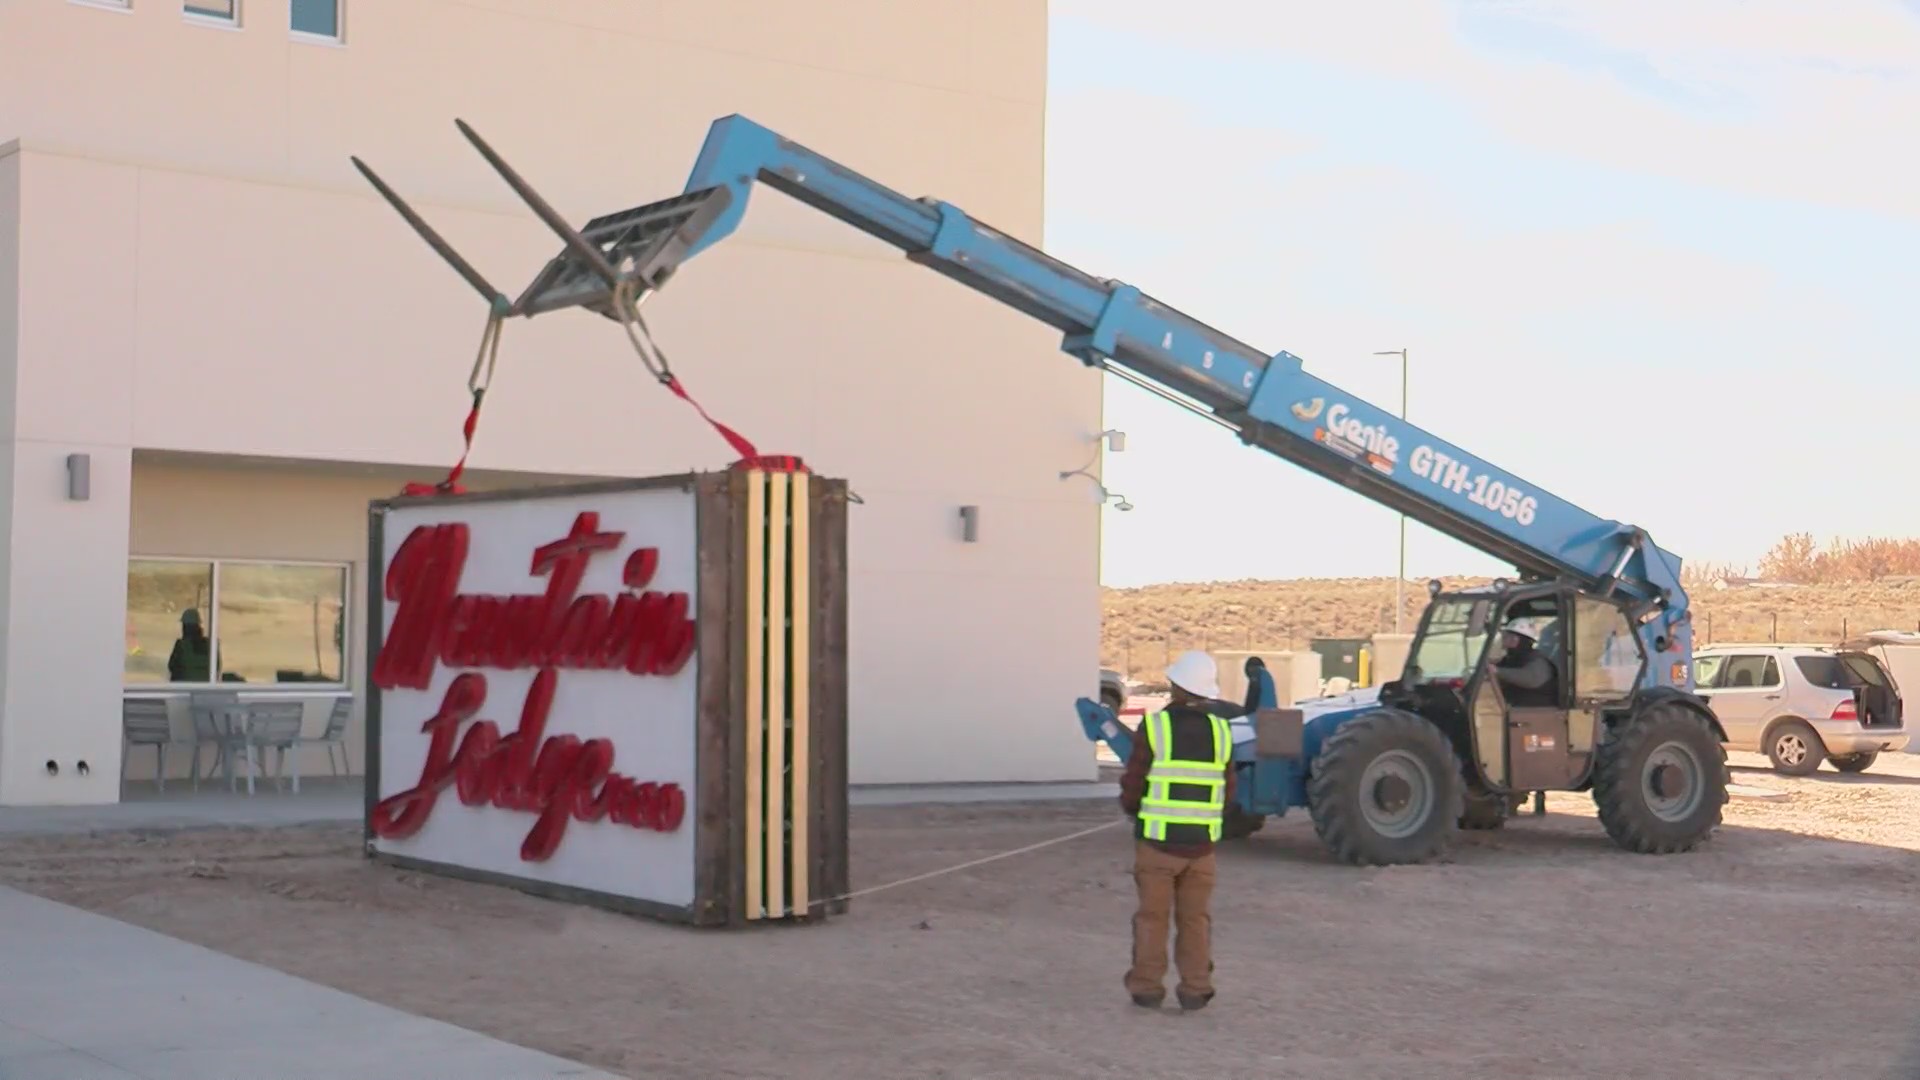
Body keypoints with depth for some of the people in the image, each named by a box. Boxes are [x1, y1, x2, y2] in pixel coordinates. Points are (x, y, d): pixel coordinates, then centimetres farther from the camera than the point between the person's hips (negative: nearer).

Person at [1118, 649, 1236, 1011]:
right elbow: (1227, 792, 6)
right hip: (1201, 842, 3)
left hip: (1157, 839, -3)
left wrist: (1131, 807, 15)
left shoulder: (1154, 727, -11)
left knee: (1152, 916, 8)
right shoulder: (1220, 731, 0)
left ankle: (1147, 987, 10)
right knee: (1195, 917, 12)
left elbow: (1133, 784, -7)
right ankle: (1195, 989, 12)